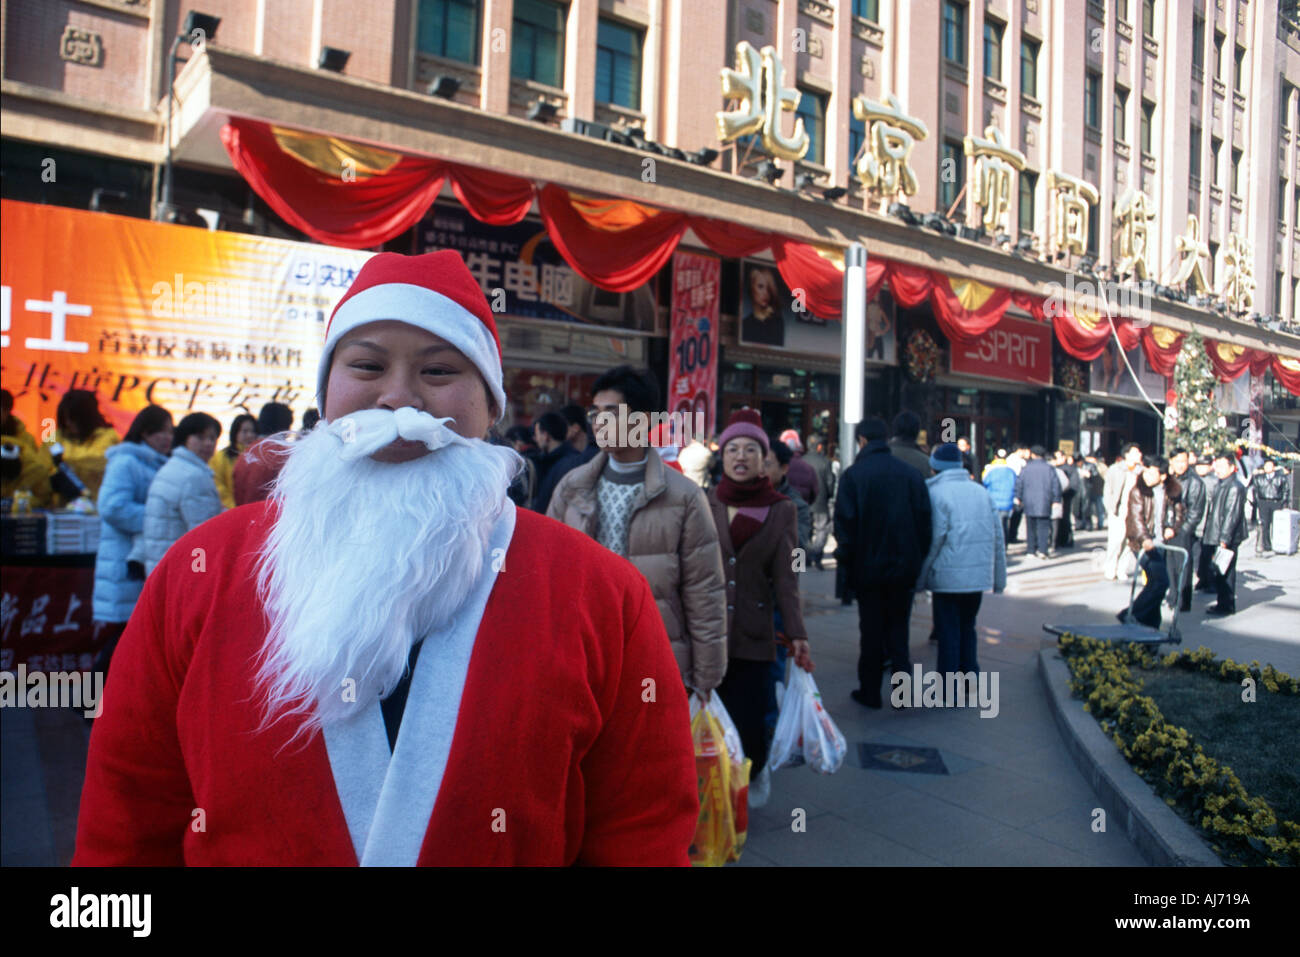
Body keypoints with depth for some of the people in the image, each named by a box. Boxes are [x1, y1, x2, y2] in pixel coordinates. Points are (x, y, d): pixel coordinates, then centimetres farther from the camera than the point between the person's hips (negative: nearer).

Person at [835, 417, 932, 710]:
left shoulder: (853, 475, -11)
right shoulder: (912, 474, 0)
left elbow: (845, 522, -12)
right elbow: (925, 519, 2)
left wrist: (845, 557, 0)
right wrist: (918, 559, 10)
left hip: (868, 566, -2)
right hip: (904, 565, 3)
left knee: (871, 630, 9)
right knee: (898, 626, 15)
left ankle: (870, 691, 17)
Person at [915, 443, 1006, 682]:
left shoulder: (936, 493, -10)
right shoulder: (982, 492, 10)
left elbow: (934, 539, -15)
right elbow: (998, 538, 12)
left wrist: (920, 577, -6)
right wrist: (999, 578, 17)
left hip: (948, 576, -6)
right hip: (979, 576, 6)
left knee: (948, 631, 2)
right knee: (967, 627, 19)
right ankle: (969, 674, 25)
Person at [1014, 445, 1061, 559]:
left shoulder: (1025, 469, 1)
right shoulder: (1049, 469, 0)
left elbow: (1019, 484, 1)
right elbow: (1056, 485, -1)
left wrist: (1018, 498, 11)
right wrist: (1056, 500, 5)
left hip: (1029, 503, 1)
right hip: (1044, 504, -1)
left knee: (1031, 528, 10)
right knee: (1043, 527, 0)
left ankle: (1031, 550, 11)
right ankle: (1042, 550, -10)